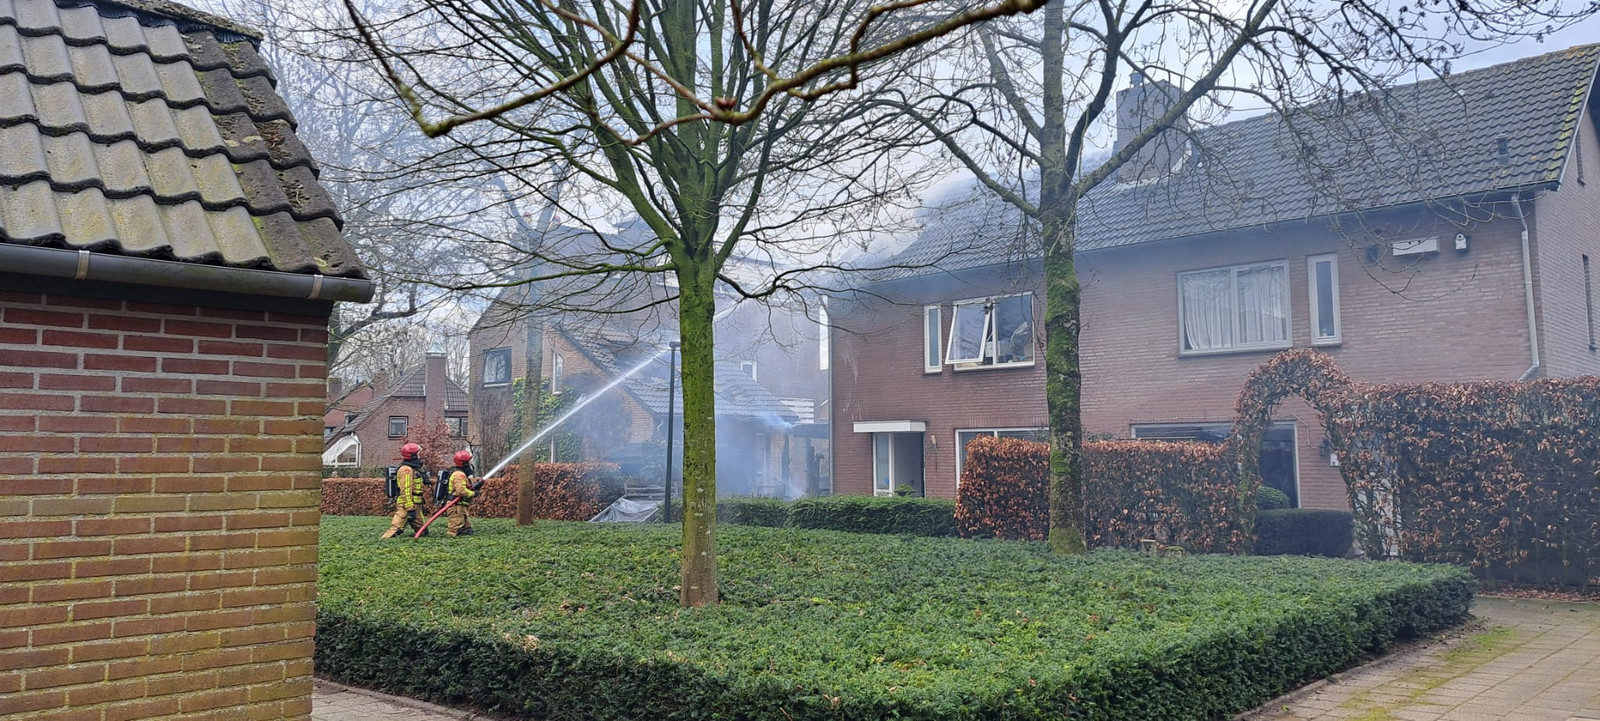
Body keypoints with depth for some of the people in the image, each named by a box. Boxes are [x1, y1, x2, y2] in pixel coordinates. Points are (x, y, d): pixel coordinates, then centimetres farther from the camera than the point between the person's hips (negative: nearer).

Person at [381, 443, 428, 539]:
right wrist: (410, 509, -25)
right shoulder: (406, 469, -14)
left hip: (414, 505, 10)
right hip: (406, 505, -10)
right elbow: (406, 491, -21)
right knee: (395, 528, -16)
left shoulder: (413, 469, 17)